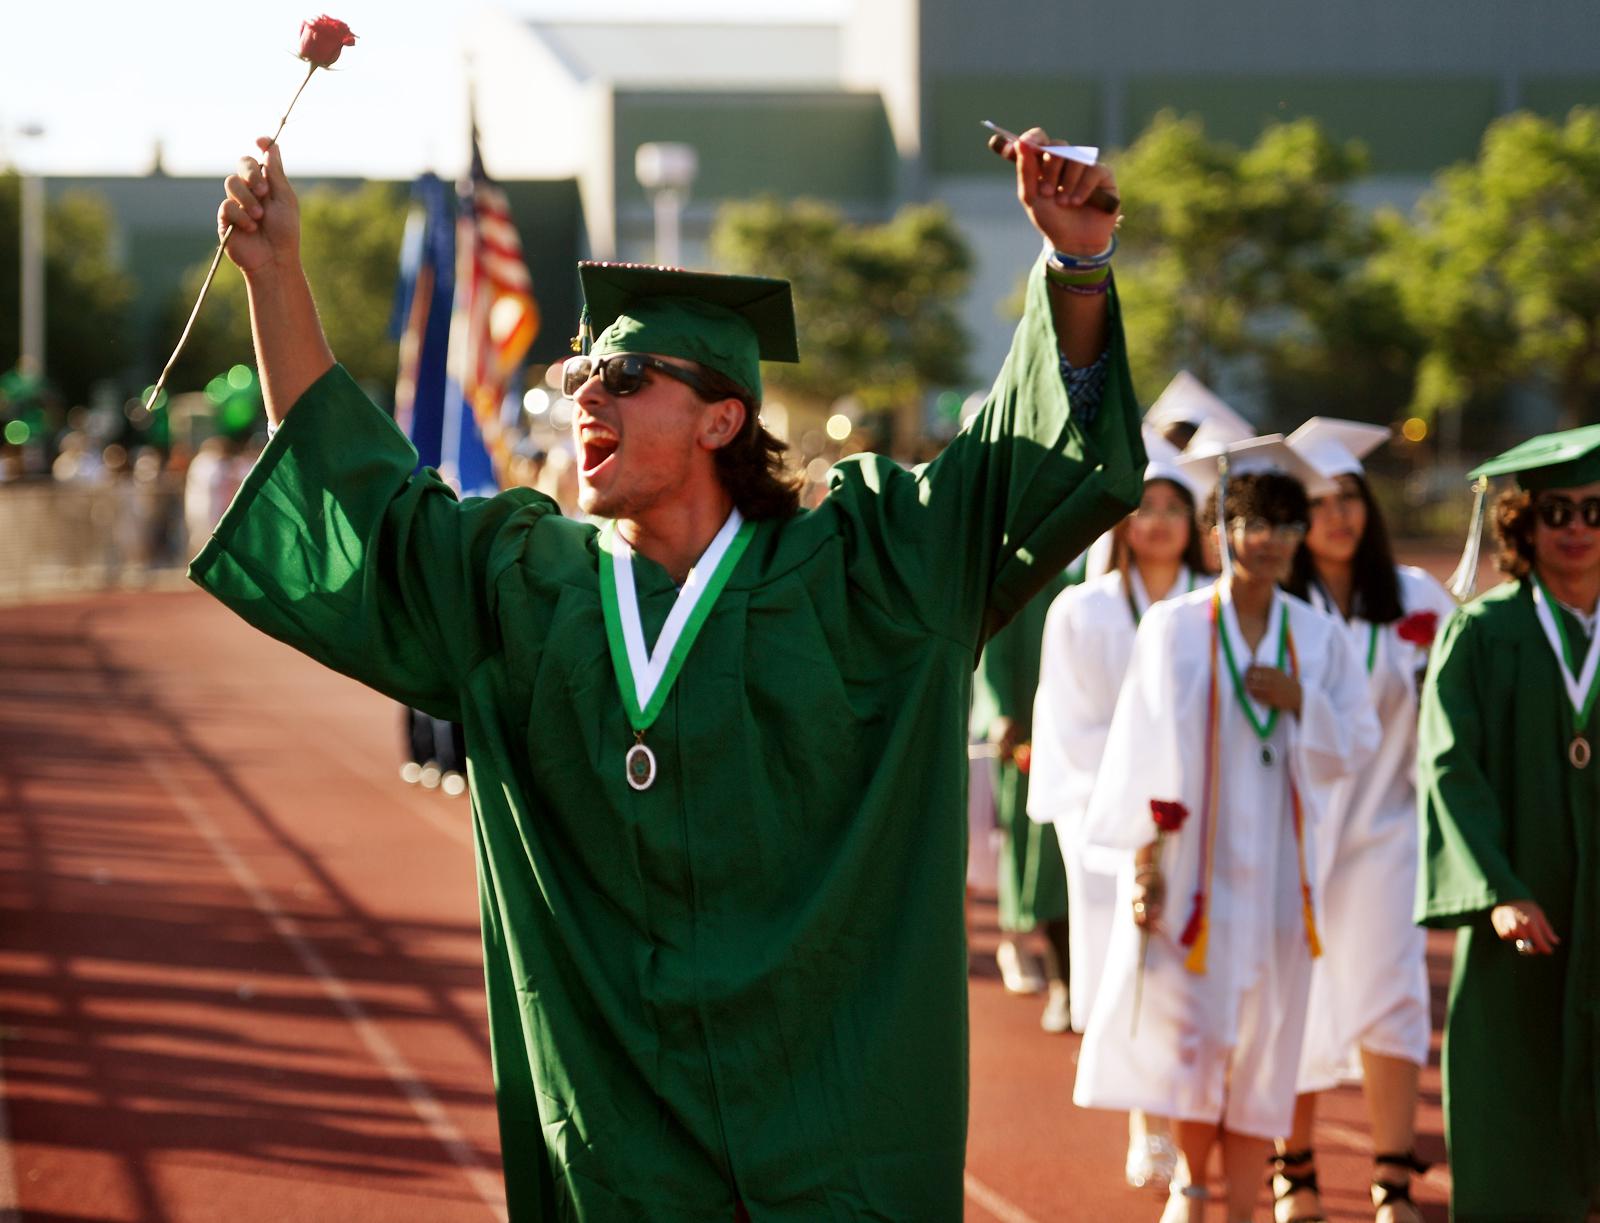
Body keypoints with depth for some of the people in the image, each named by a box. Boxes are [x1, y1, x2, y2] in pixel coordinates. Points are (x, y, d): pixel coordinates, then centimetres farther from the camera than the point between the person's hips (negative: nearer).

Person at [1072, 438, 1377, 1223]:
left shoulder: (1318, 639, 5)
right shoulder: (1174, 628, -3)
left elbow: (1355, 743, 7)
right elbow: (1148, 747, -5)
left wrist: (1301, 704, -11)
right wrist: (1145, 855, -10)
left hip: (1274, 869, 2)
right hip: (1190, 860, -2)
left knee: (1262, 1044, 2)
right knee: (1186, 1032, -4)